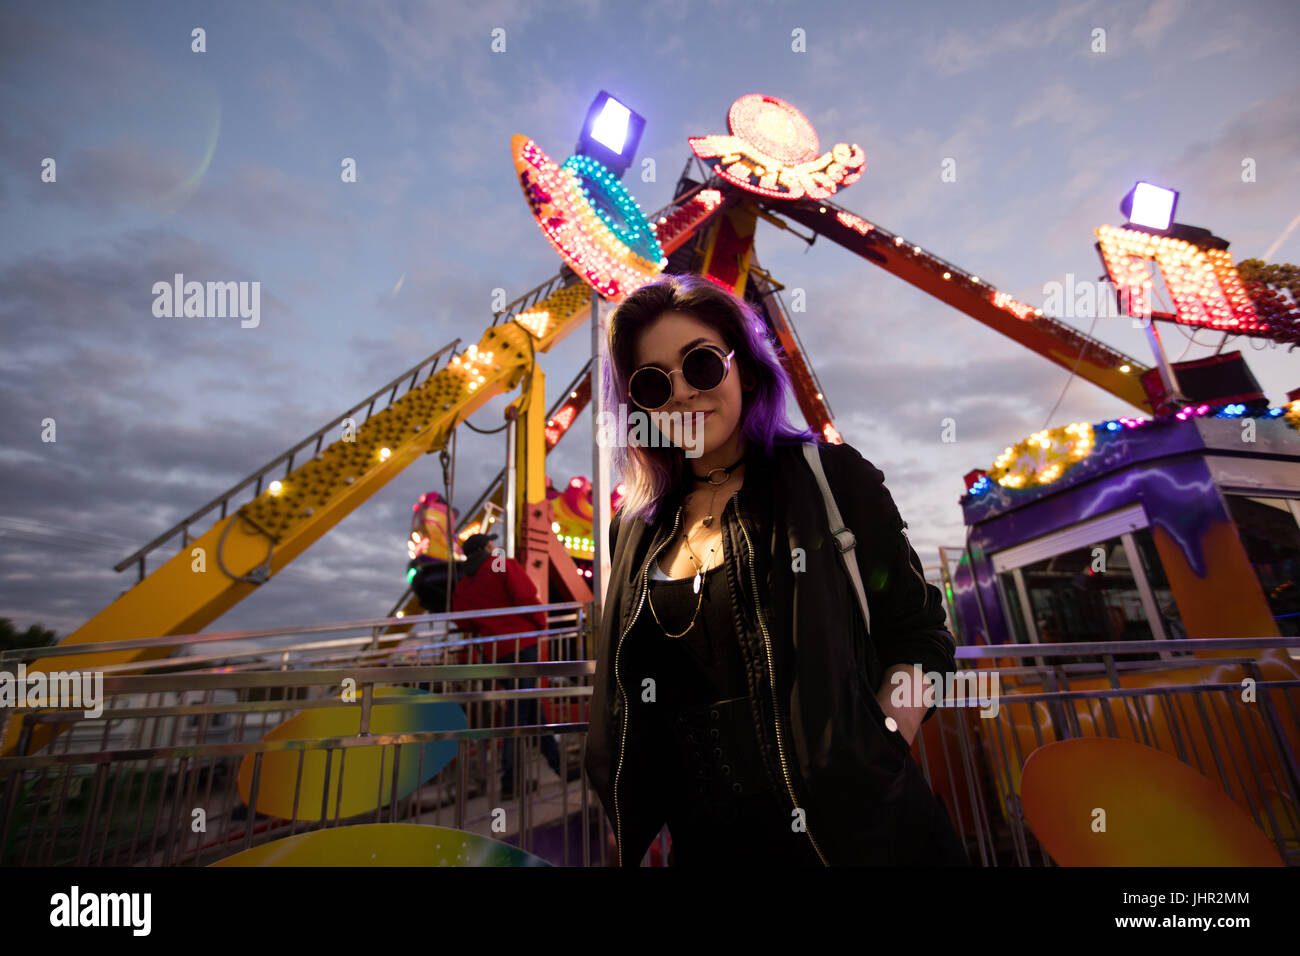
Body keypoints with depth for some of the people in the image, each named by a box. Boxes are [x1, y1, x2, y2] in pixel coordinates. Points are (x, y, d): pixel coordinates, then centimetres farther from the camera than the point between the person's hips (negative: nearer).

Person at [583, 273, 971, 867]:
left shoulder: (828, 477, -8)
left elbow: (920, 634, -5)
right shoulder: (635, 532, 2)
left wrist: (870, 766, -17)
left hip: (853, 831, -3)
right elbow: (624, 699, 10)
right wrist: (632, 838, 4)